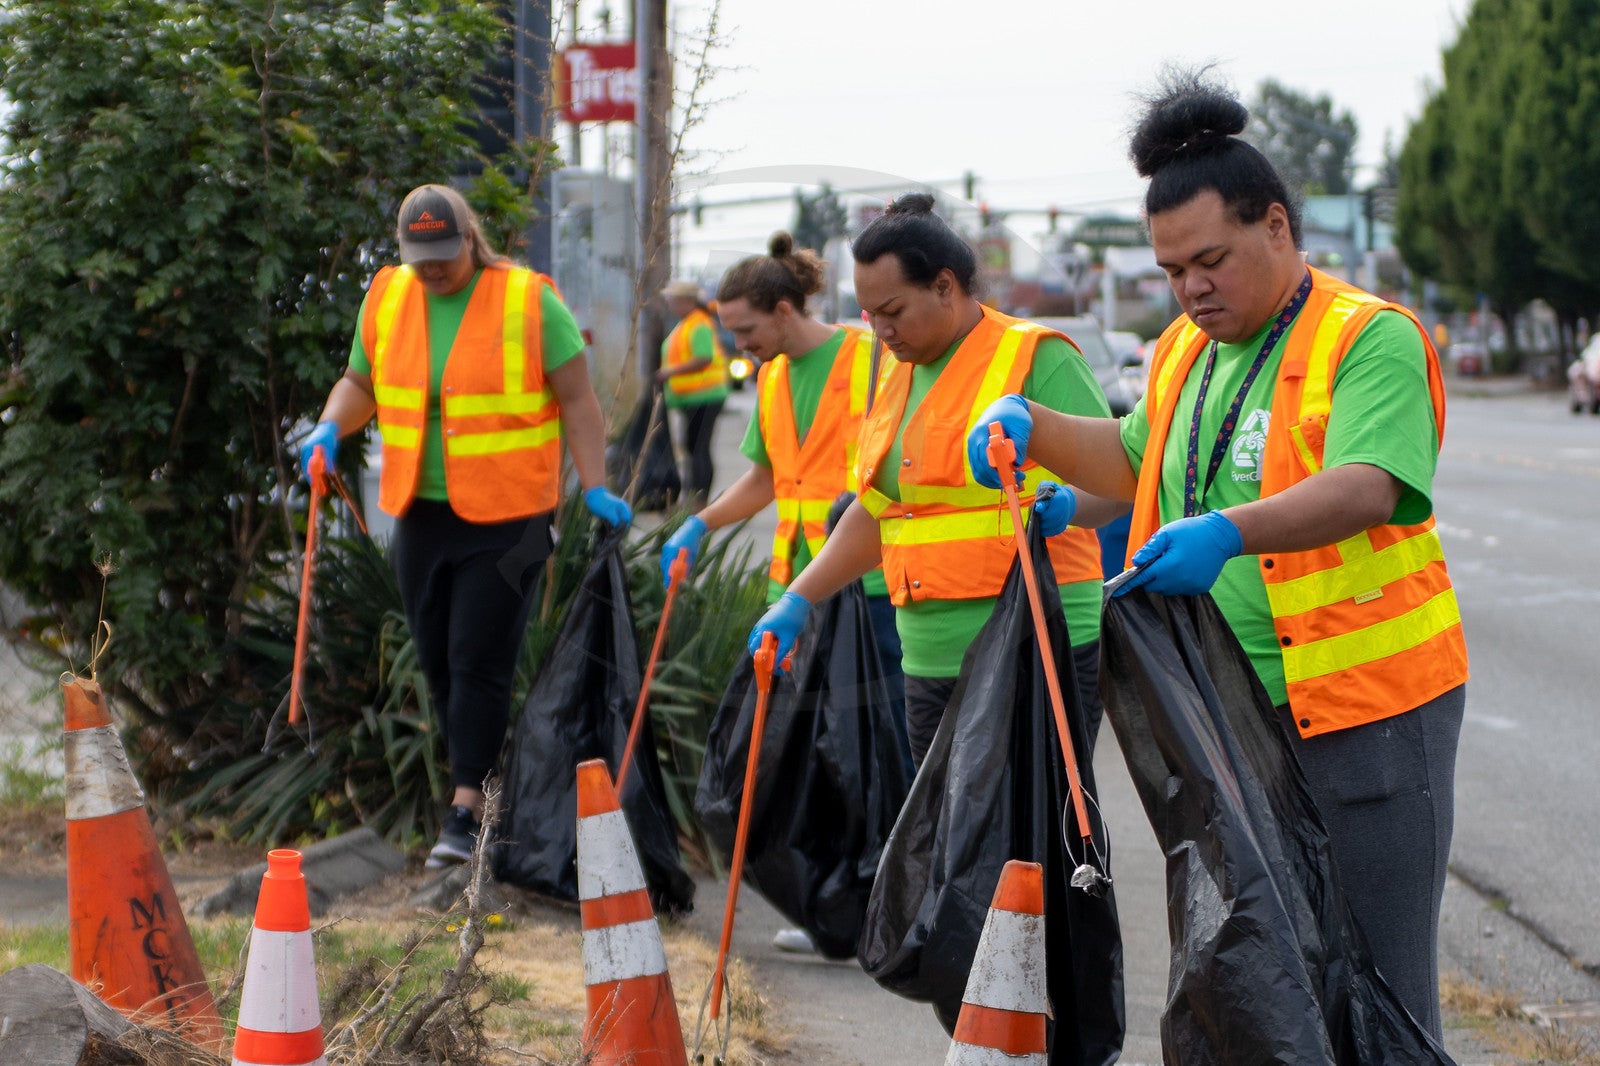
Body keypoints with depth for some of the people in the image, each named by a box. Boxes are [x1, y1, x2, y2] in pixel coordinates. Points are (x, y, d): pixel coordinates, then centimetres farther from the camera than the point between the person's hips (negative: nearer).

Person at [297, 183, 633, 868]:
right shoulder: (385, 299, 6)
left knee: (479, 661, -10)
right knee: (438, 659, 10)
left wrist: (593, 485, -12)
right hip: (420, 514, 5)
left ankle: (465, 811, -7)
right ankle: (478, 789, 24)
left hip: (506, 518, -5)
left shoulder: (530, 301, -8)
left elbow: (577, 400, -5)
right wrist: (331, 427, -4)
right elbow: (360, 382, 17)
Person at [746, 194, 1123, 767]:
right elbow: (874, 514, 23)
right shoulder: (897, 380, 18)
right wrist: (797, 602, 15)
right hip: (929, 659, 7)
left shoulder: (1035, 357, -6)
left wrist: (1065, 505, -31)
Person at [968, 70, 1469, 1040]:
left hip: (1363, 707, -8)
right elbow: (1135, 463, 29)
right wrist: (1033, 428, 11)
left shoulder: (1370, 338, -11)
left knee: (1374, 979, -2)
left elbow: (1365, 488, -27)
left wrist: (1228, 533, -42)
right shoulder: (1185, 352, 14)